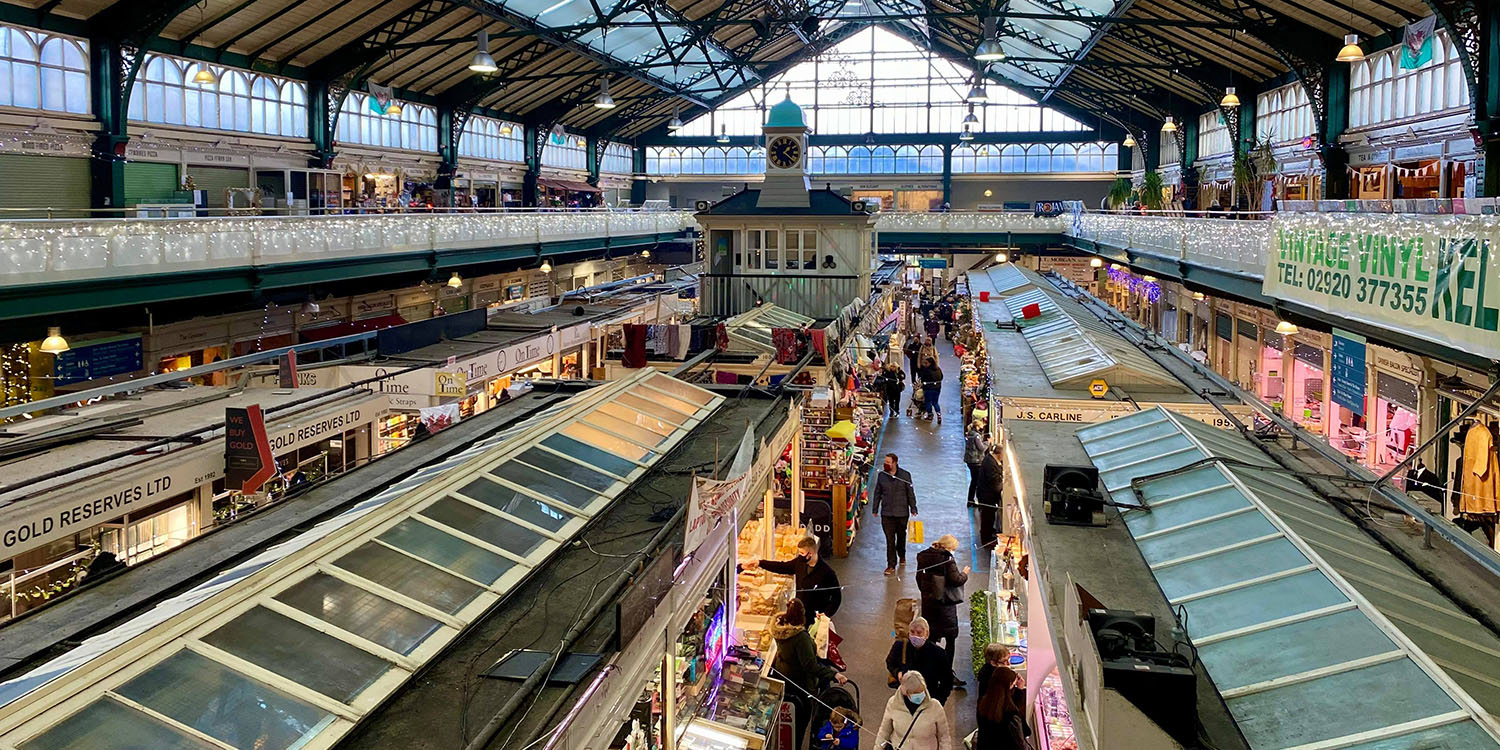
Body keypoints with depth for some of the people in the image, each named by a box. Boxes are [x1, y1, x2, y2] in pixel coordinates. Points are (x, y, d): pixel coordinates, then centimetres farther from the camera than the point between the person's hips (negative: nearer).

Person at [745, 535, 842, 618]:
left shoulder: (827, 572, -20)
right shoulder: (800, 562, -2)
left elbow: (836, 597, -13)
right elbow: (783, 567, 15)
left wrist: (826, 615, -24)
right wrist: (760, 563, 12)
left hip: (815, 618, -6)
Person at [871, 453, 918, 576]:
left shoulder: (905, 475, -5)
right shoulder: (881, 475, 1)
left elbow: (910, 493, 0)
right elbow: (877, 493, 8)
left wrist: (913, 509, 0)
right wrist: (875, 509, 7)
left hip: (902, 513, 0)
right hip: (886, 513, 1)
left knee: (901, 536, 16)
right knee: (889, 539, -3)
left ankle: (902, 556, 43)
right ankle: (891, 565, 2)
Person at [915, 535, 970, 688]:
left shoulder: (923, 556, 5)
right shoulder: (946, 557, -16)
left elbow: (919, 578, 12)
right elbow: (955, 580, -18)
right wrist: (964, 574, 2)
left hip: (928, 602, 7)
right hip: (945, 603, -7)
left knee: (930, 637, 17)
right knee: (950, 639, 3)